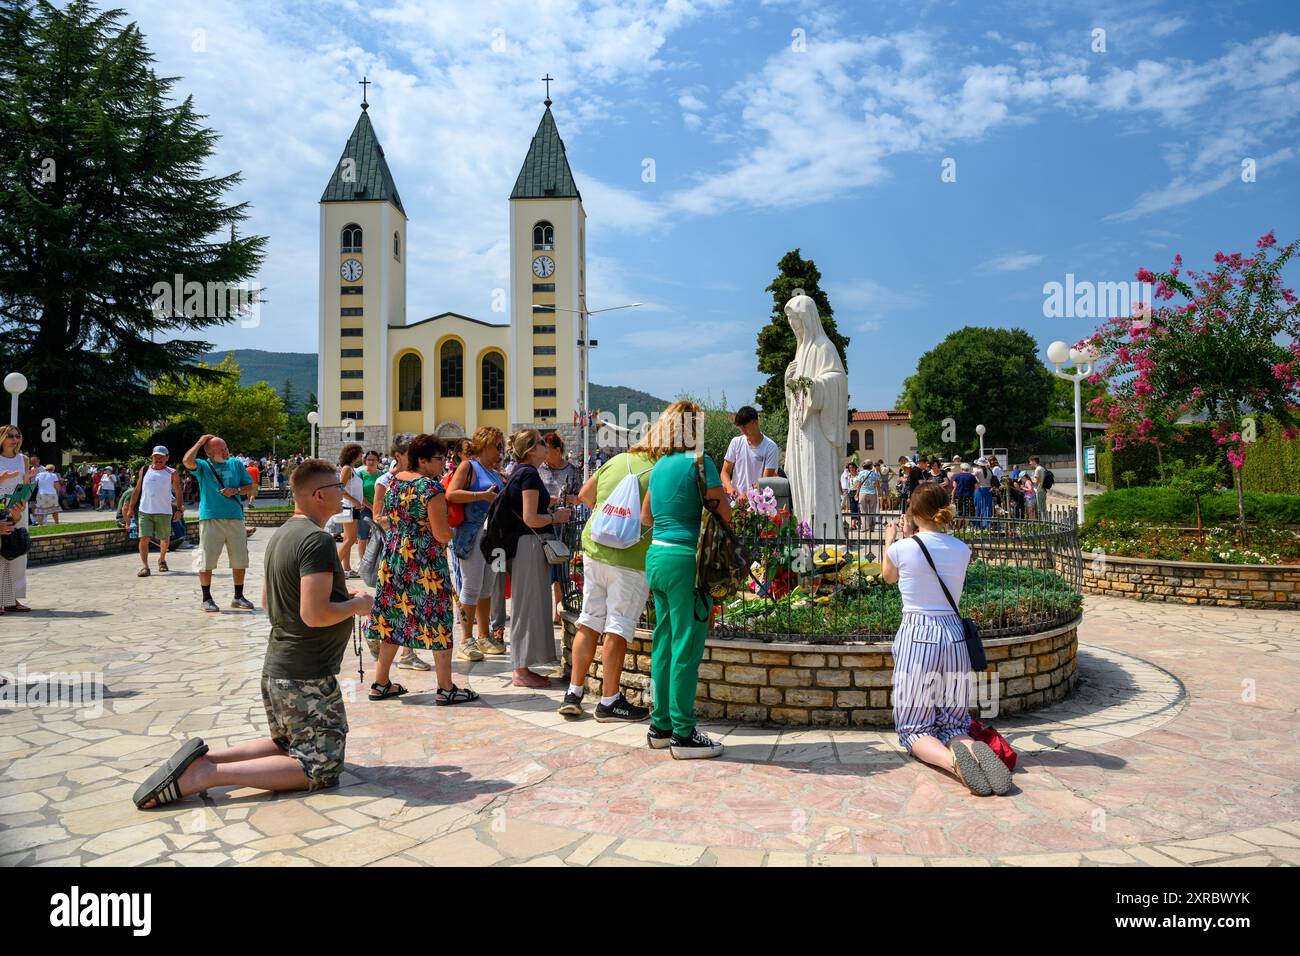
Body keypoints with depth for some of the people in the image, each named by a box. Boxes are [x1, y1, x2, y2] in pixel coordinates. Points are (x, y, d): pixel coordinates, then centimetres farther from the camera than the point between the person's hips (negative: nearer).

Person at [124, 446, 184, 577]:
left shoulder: (172, 473, 2)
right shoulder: (144, 470, 8)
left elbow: (178, 492, 5)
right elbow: (137, 490, 12)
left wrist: (179, 509, -3)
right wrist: (130, 508, 9)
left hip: (164, 512, -1)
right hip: (145, 511, 1)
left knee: (165, 539, 11)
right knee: (144, 538, -10)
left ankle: (161, 560, 35)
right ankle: (144, 566, -9)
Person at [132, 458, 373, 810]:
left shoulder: (282, 534, 10)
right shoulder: (317, 540, -21)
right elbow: (315, 614, -29)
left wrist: (340, 596, 14)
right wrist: (357, 604, -10)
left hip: (275, 669, 10)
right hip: (308, 678, -10)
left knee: (285, 745, 26)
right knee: (321, 769, -1)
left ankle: (202, 757, 8)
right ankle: (208, 773, -11)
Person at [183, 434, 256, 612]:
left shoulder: (236, 464, 10)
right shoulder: (203, 466, 1)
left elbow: (249, 486, 15)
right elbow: (187, 461, -20)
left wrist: (235, 490, -5)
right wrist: (200, 442, -9)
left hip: (235, 518, 3)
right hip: (210, 518, -3)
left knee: (240, 561, 8)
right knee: (206, 561, 0)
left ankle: (238, 597, 21)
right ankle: (207, 599, 13)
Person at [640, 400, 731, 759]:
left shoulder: (660, 466, 12)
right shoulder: (699, 461, -10)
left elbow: (646, 517, 21)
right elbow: (725, 513, -10)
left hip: (657, 556, 8)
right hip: (685, 559, -8)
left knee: (664, 642, 14)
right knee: (687, 646, -2)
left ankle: (660, 726, 22)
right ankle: (683, 734, 4)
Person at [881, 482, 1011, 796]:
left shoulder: (903, 548, -8)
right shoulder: (962, 550, 3)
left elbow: (888, 577, 15)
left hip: (917, 636, -4)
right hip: (954, 636, 4)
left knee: (914, 728, 7)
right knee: (954, 723, 14)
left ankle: (951, 760, -26)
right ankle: (974, 749, -22)